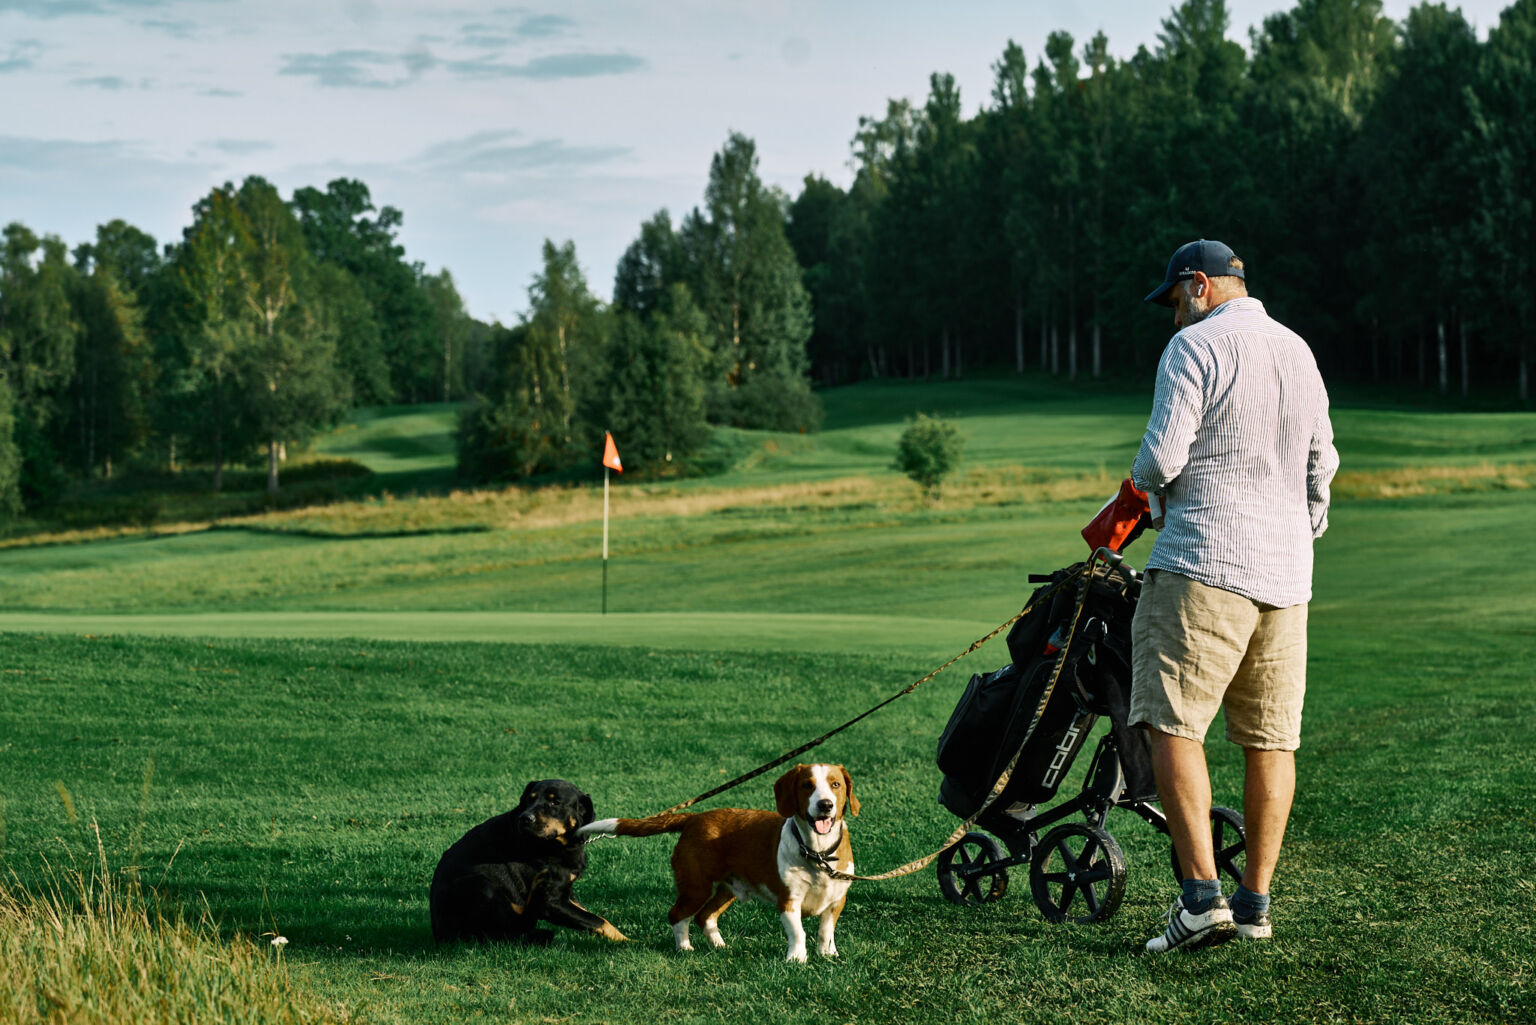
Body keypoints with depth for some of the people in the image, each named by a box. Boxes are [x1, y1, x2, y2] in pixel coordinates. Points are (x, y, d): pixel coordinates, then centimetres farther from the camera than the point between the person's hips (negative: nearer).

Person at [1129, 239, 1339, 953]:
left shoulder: (1196, 346, -6)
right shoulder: (1298, 352, 17)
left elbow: (1161, 457, -13)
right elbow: (1322, 463, 24)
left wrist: (1143, 480, 8)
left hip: (1205, 558, -7)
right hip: (1285, 572, 7)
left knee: (1172, 724, -8)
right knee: (1271, 739, 8)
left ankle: (1202, 896, -18)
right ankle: (1256, 903, 11)